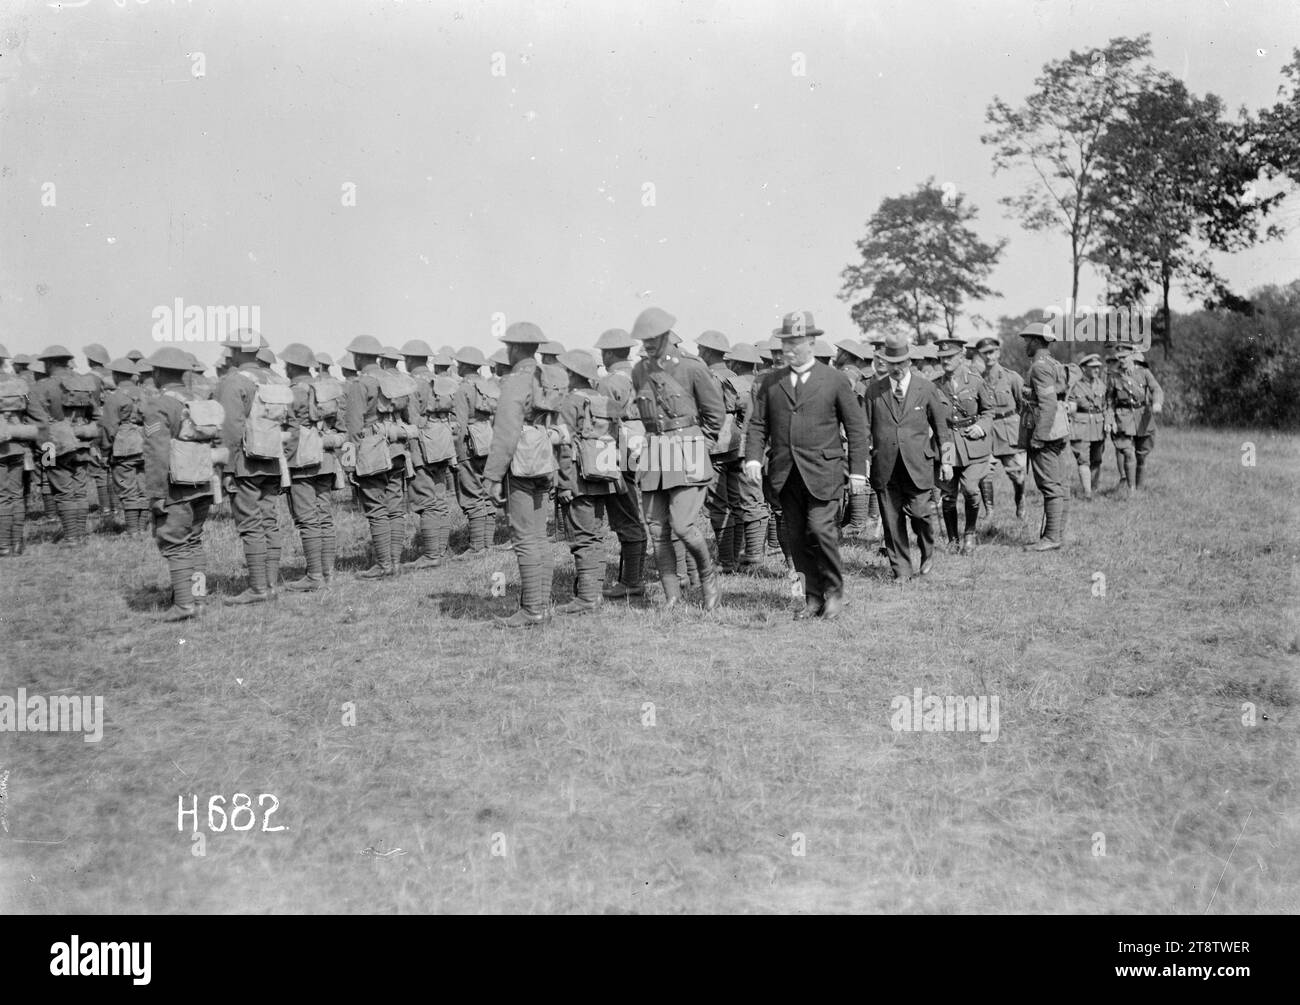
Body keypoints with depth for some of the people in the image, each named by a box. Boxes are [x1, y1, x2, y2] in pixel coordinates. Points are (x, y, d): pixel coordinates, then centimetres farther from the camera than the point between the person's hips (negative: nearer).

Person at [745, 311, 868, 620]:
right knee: (796, 537, 3)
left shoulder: (835, 381, 3)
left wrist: (857, 471, -1)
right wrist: (753, 458, -6)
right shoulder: (771, 382, 11)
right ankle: (813, 597, 13)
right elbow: (757, 424, 10)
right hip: (785, 474, 4)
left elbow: (856, 428, 4)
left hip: (822, 471, -4)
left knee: (821, 529, -14)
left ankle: (834, 592, 5)